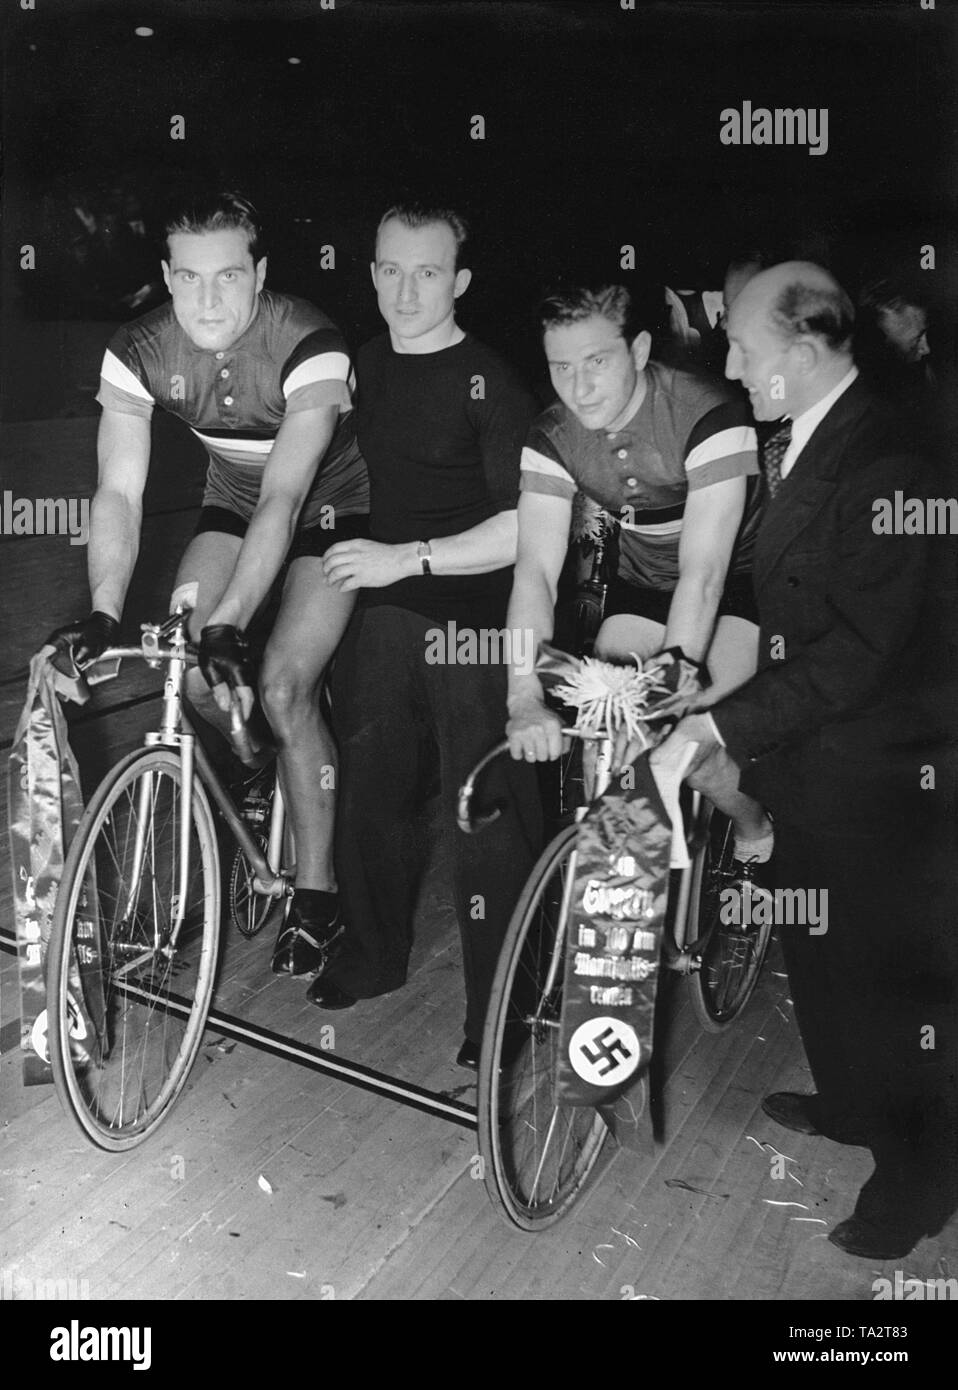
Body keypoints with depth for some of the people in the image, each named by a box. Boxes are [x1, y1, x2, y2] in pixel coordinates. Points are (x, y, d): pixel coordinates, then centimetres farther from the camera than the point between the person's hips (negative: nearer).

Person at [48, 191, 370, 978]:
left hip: (329, 507, -4)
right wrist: (103, 616, -38)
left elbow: (284, 497, -41)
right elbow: (119, 492, -23)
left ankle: (317, 894, -2)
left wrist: (227, 627, -50)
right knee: (187, 675, -13)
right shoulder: (139, 352, -19)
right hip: (234, 501, 5)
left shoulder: (309, 346, -32)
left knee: (281, 688, -18)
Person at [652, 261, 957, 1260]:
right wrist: (736, 736, 7)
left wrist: (718, 726, -26)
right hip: (803, 762, 9)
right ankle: (849, 1103, 46)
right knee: (818, 950, 23)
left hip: (867, 772, -9)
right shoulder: (797, 446, 6)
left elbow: (856, 652, -27)